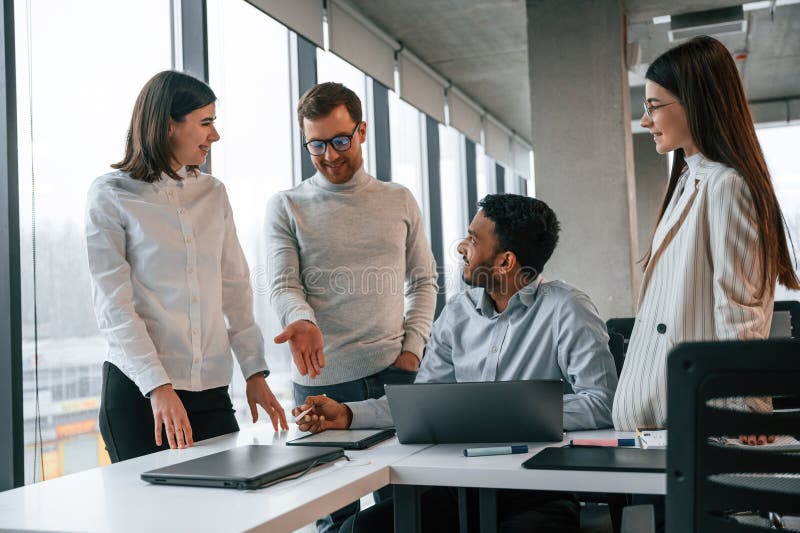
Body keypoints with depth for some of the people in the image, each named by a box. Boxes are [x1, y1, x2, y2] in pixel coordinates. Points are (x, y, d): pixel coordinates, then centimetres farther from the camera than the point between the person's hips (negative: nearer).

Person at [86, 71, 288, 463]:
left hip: (211, 388, 4)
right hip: (138, 390, -4)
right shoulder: (111, 195, -3)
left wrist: (254, 372, 4)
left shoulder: (213, 194, 12)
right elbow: (114, 305, -10)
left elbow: (236, 287, 11)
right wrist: (158, 387, -19)